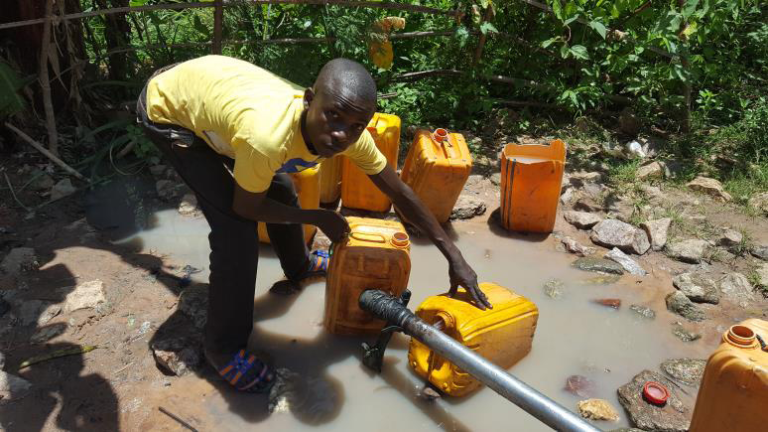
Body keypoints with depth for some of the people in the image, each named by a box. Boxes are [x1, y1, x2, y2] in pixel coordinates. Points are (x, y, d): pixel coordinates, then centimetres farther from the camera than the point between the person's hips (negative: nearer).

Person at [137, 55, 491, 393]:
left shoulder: (348, 130, -23)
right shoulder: (267, 137, -44)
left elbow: (398, 192, -11)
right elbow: (247, 208, -22)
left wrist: (454, 256, -9)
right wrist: (319, 218, -12)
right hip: (167, 107, -6)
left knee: (279, 190, 15)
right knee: (236, 228, -15)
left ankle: (299, 267, 48)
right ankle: (223, 347, 7)